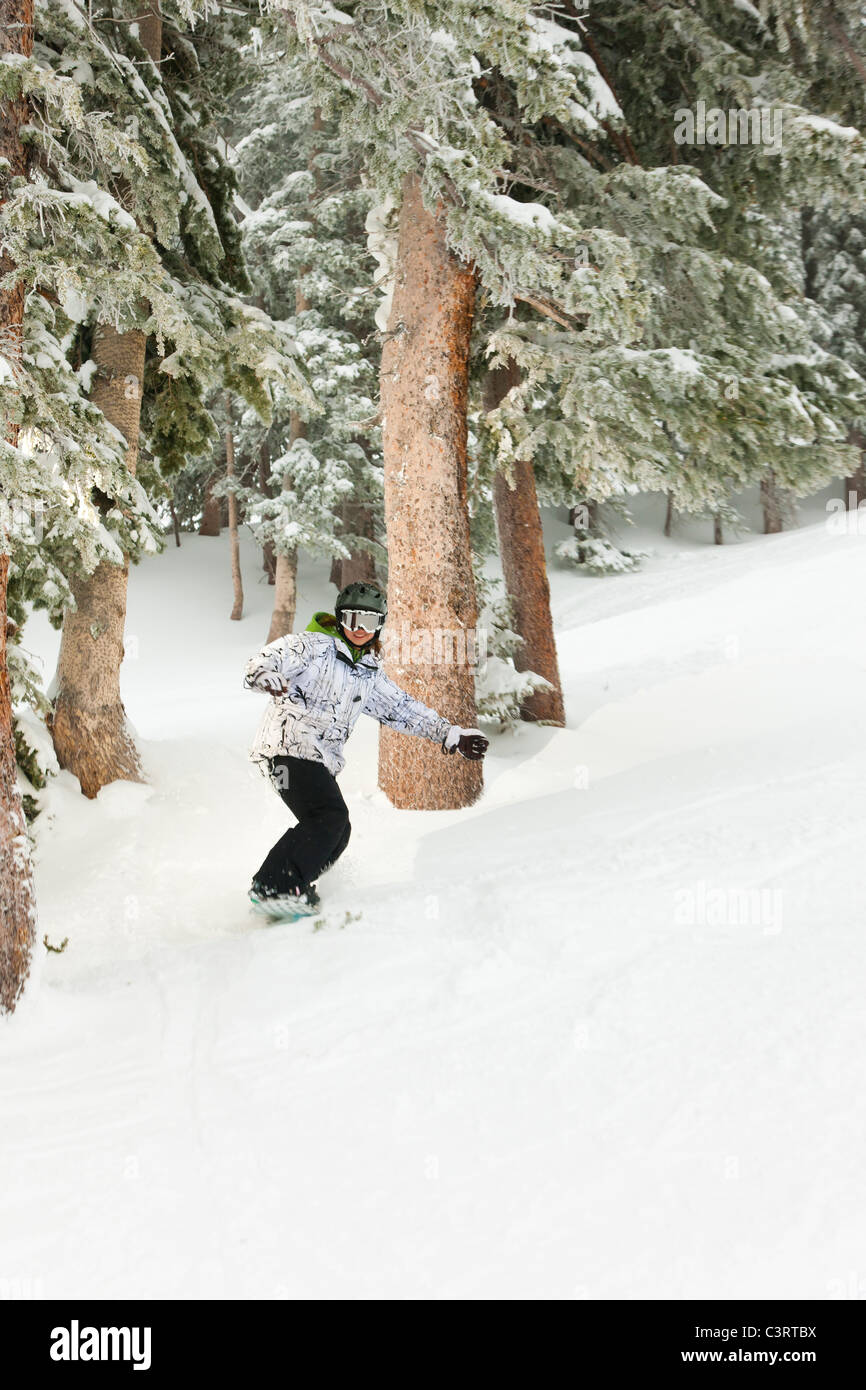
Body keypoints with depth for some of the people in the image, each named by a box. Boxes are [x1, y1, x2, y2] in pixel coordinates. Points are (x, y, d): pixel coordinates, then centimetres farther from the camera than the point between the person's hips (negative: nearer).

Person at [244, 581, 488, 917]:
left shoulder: (370, 672, 19)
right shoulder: (314, 646, -3)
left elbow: (402, 708, 24)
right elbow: (265, 662, -15)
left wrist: (451, 735, 19)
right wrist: (268, 678, -40)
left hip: (322, 759, 8)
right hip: (290, 744, -8)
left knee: (336, 833, 0)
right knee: (329, 817, -21)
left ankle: (291, 888, 14)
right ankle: (273, 887, -18)